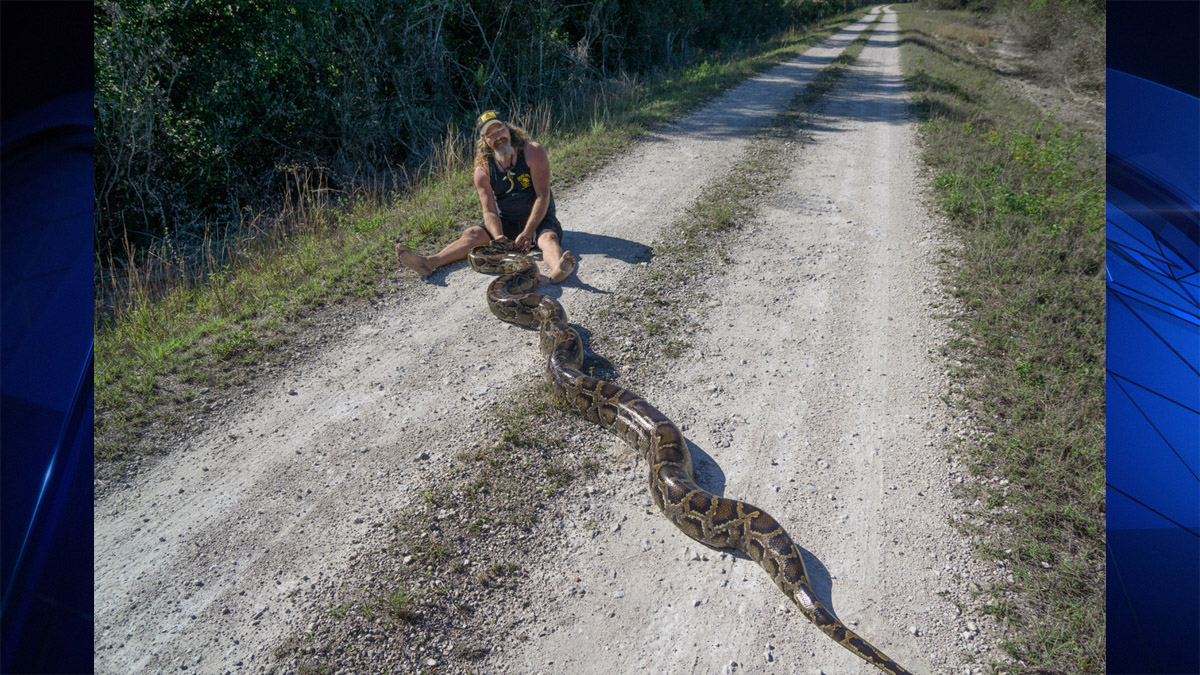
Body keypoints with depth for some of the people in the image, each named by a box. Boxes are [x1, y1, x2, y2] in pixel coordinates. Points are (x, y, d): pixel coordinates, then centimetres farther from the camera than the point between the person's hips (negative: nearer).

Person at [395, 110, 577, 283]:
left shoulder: (533, 152, -13)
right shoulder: (483, 170, -6)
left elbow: (543, 196, -18)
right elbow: (490, 211, -9)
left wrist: (527, 233, -25)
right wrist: (498, 237, -31)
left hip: (538, 219, -3)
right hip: (505, 222, 3)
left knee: (549, 237, -34)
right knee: (473, 233, -18)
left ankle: (557, 271, -67)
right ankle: (429, 263, -37)